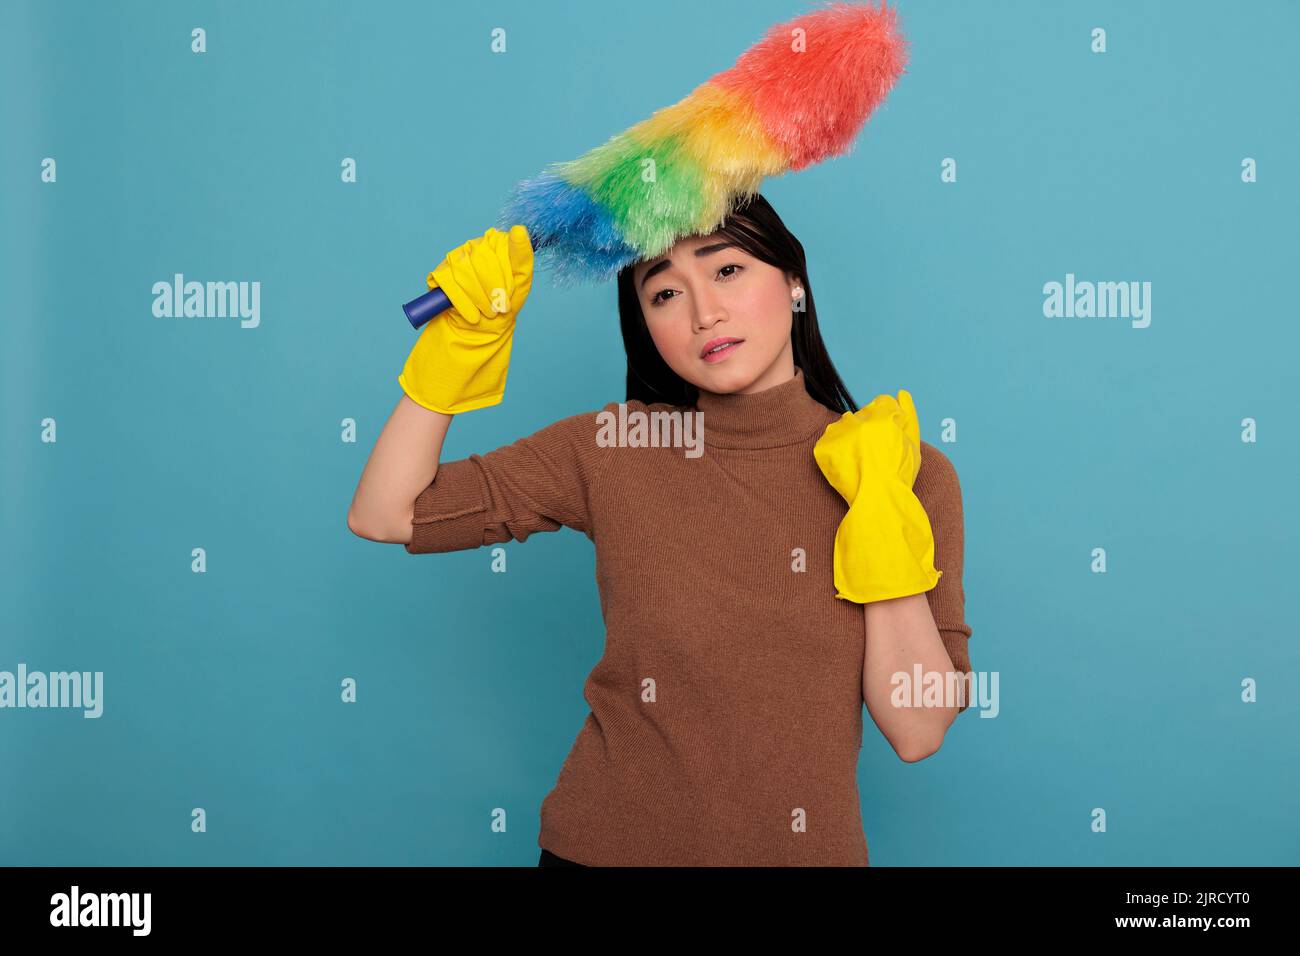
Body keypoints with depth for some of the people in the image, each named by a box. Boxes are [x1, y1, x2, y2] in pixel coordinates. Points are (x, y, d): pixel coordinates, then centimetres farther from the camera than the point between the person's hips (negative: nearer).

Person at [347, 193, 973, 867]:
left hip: (804, 846, 0)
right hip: (606, 843, 1)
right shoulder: (613, 448, -7)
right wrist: (462, 337, -15)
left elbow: (917, 733, -14)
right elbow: (383, 515, -8)